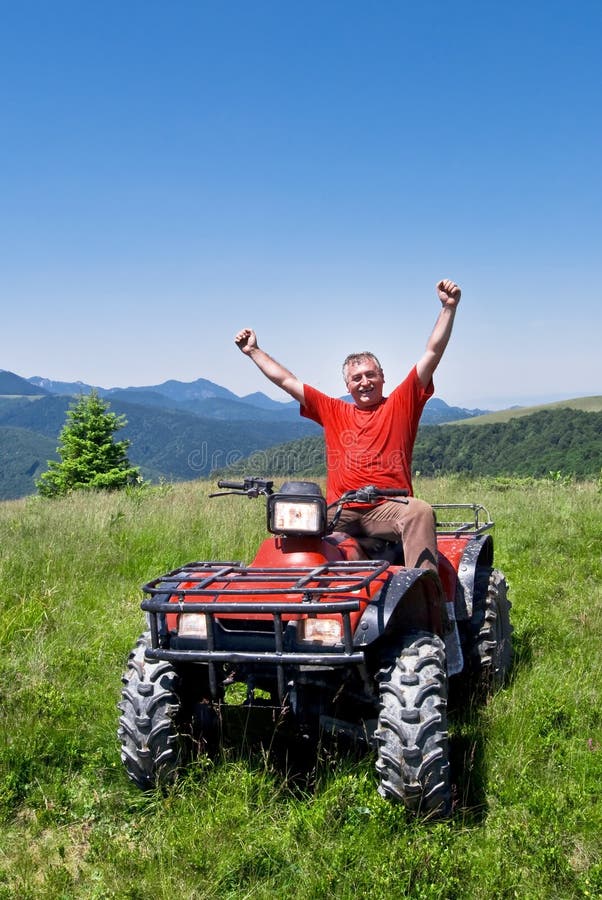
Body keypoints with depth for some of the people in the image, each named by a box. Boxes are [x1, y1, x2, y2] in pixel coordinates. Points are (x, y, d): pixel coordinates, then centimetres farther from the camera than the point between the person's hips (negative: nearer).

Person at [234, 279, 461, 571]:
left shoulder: (401, 404, 12)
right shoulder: (332, 411, 21)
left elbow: (432, 354, 5)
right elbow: (286, 381, 26)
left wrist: (448, 308, -2)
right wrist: (253, 351, 28)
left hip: (388, 508, -2)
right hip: (340, 512, 3)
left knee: (420, 511, -34)